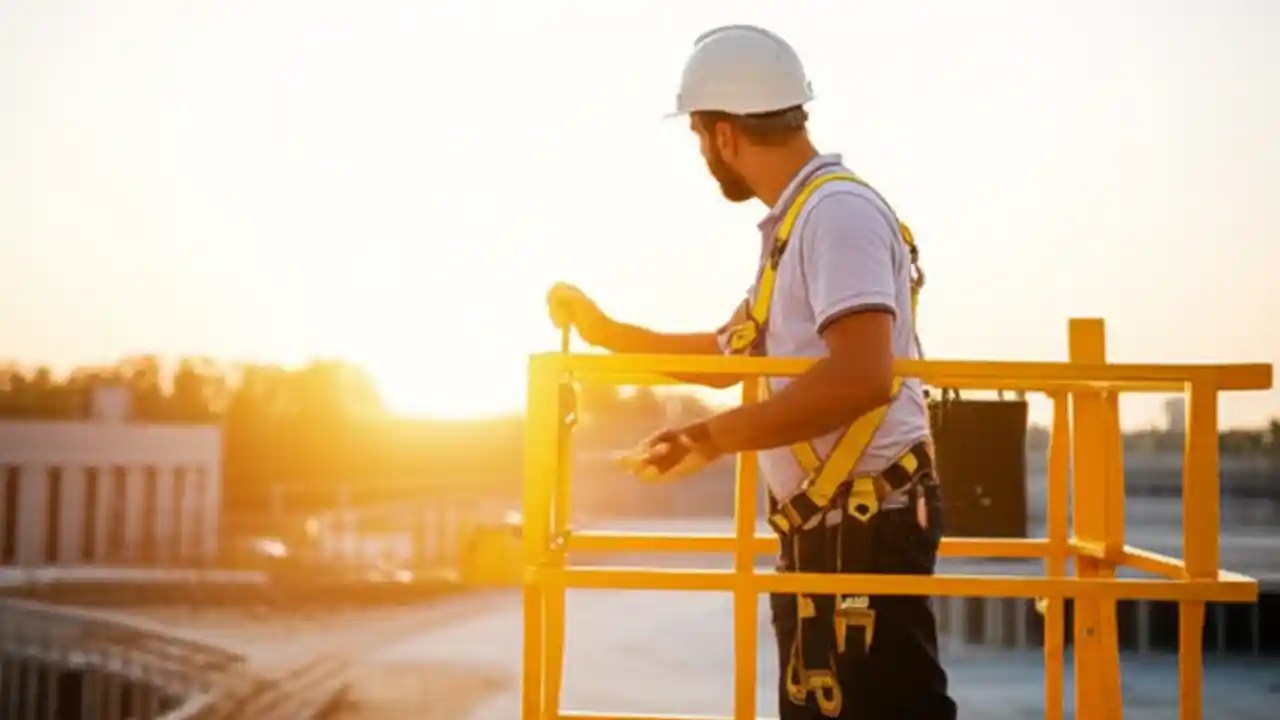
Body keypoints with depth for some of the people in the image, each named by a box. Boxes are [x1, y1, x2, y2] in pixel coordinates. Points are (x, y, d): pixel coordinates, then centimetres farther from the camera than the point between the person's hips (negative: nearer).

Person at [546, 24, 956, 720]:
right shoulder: (800, 221, 17)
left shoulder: (838, 212, -15)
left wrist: (716, 437, -23)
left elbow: (861, 377, -27)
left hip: (864, 522, -11)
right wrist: (607, 333, 29)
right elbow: (736, 354, 30)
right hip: (827, 524, 11)